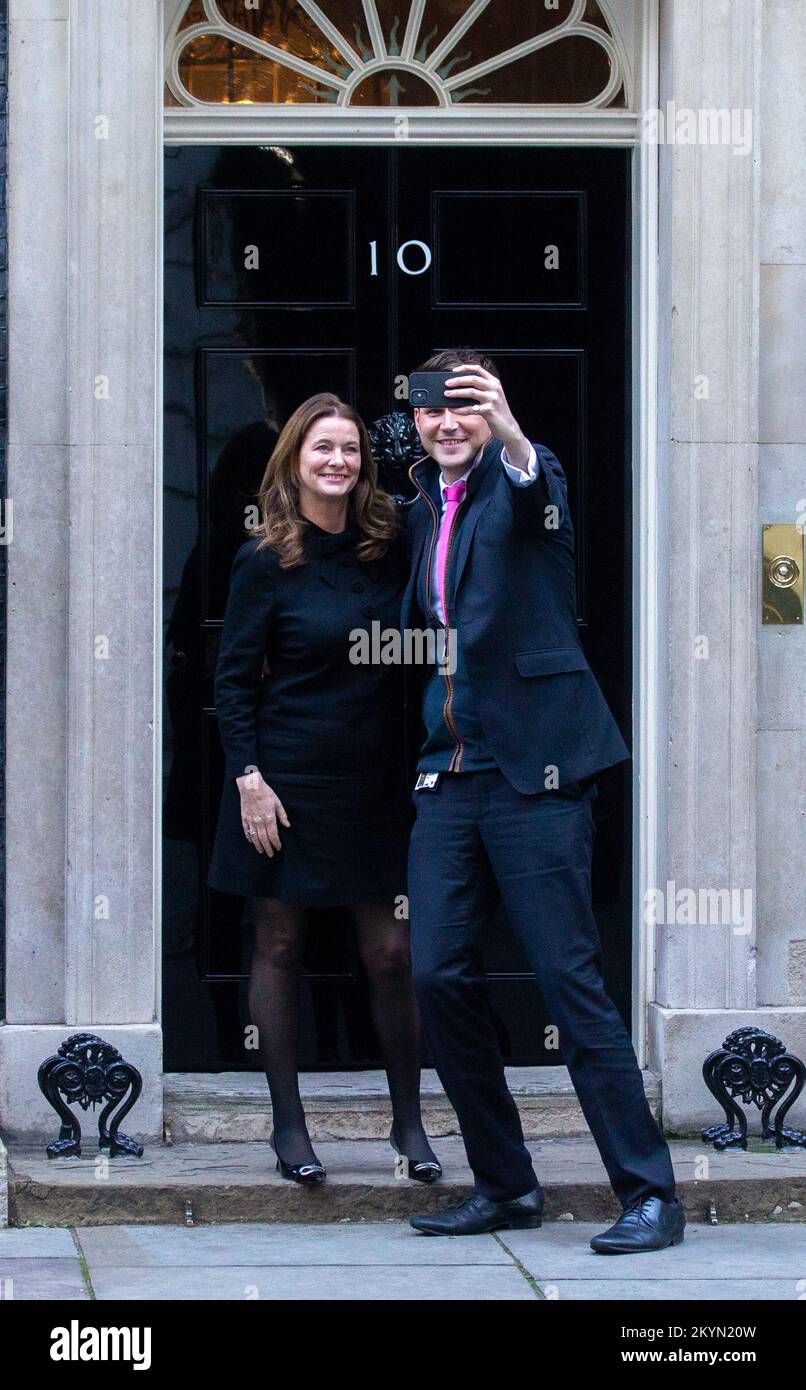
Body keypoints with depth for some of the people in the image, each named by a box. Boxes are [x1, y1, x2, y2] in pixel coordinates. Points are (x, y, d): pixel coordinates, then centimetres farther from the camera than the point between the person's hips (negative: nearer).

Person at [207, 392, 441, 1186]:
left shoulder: (389, 549, 4)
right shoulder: (266, 561, -5)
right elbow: (233, 678, -4)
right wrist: (248, 778, -11)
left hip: (374, 780, 3)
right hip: (288, 777, -2)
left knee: (390, 953, 0)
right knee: (279, 945, 5)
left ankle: (408, 1121, 11)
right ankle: (288, 1126, 12)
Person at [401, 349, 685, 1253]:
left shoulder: (519, 481, -4)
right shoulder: (425, 508, 17)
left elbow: (538, 486, -30)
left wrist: (508, 431, -49)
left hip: (532, 769, -7)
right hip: (448, 771, 7)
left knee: (571, 979, -9)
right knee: (438, 978, 2)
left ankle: (649, 1194, -3)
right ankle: (504, 1186, 14)